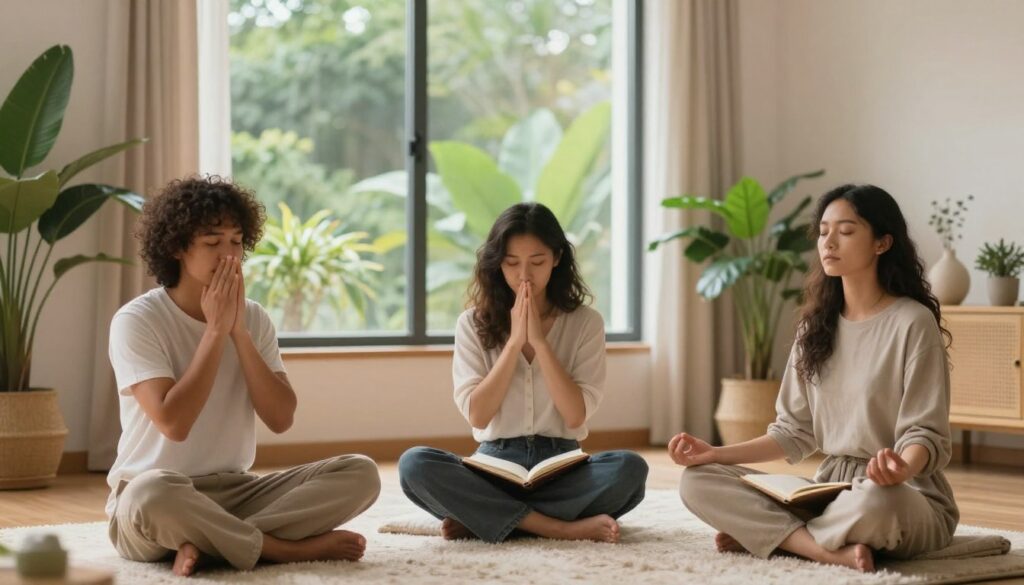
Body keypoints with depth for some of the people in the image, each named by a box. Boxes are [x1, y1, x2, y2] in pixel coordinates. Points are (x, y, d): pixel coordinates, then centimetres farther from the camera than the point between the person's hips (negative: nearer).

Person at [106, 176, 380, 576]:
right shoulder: (137, 320, -10)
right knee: (154, 493, -42)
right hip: (151, 498, -5)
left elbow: (281, 419, -4)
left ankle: (208, 543, -22)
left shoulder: (254, 319, 7)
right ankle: (287, 549, -19)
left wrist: (238, 332, -11)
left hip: (235, 491, 5)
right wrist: (215, 330, -18)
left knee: (360, 473, -14)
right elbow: (173, 423, -22)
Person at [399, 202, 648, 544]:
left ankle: (482, 520, -24)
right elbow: (477, 415, -7)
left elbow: (576, 415, -8)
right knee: (414, 464, -30)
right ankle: (562, 529, -29)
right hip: (495, 465, 0)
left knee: (629, 468, -32)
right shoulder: (473, 324, 4)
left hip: (561, 466, 0)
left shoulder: (585, 323, 2)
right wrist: (514, 341, -11)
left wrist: (539, 340, -12)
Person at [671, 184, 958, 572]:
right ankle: (835, 550, -25)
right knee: (698, 481, -13)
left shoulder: (912, 322, -9)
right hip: (830, 489, 6)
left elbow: (926, 435, -14)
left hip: (902, 496, -6)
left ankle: (768, 533, -16)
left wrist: (902, 469, -37)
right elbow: (795, 431, 11)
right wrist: (715, 453, -1)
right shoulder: (816, 326, 10)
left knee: (874, 501, -44)